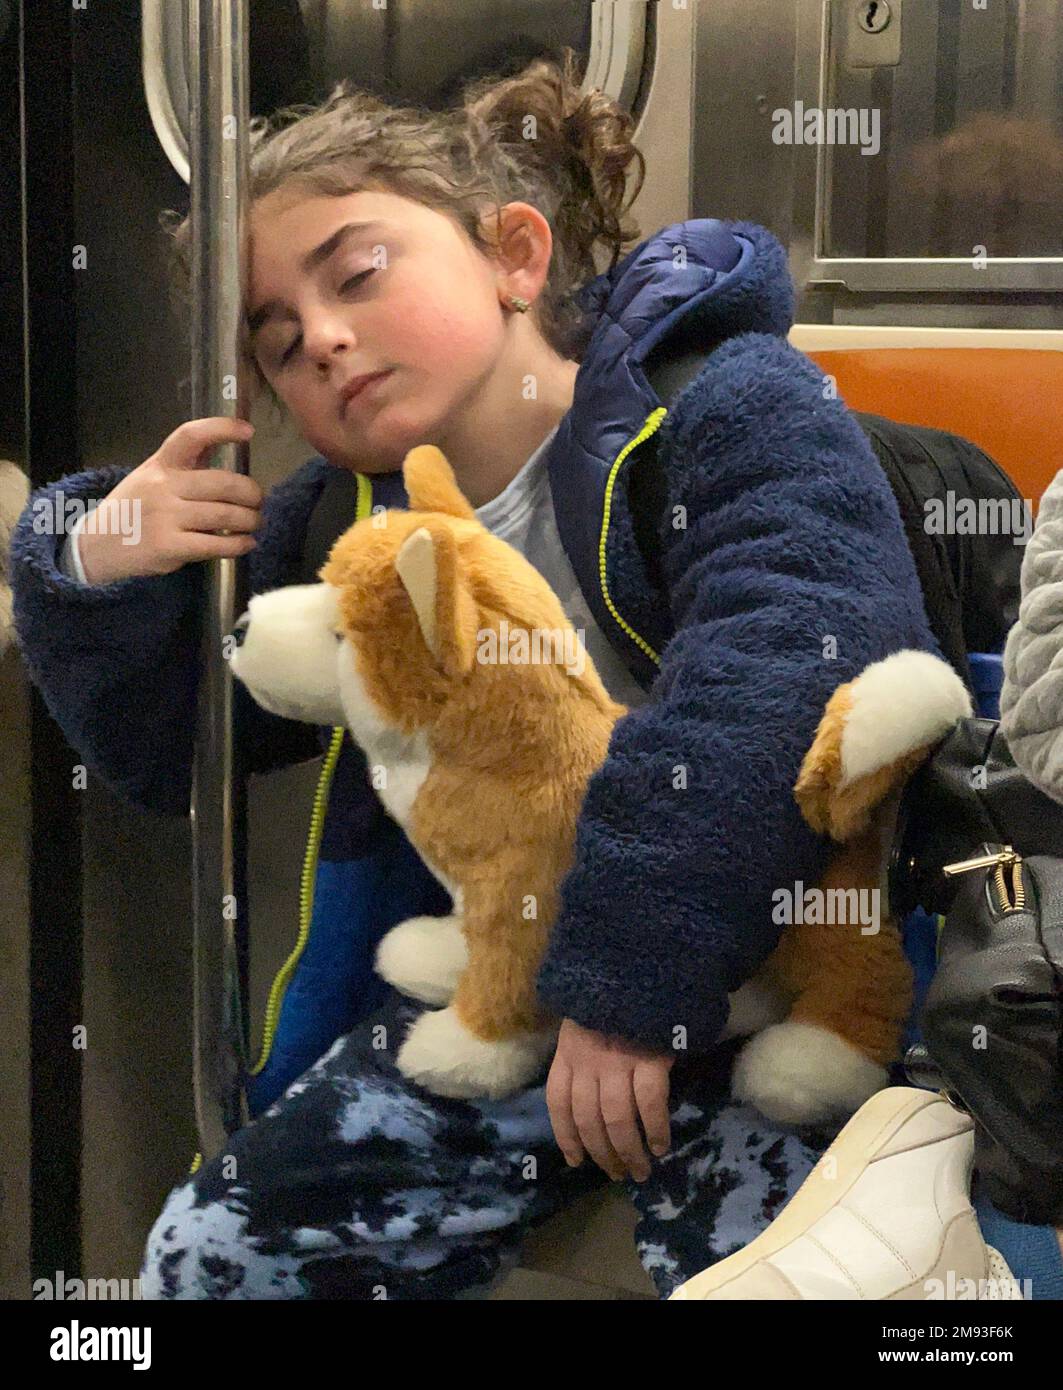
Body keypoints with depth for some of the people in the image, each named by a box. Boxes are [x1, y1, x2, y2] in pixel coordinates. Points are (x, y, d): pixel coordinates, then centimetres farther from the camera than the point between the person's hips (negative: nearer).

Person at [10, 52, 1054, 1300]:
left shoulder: (726, 408, -17)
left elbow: (798, 667, -34)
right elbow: (165, 747, 12)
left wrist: (633, 965, -36)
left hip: (750, 984, -5)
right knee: (204, 1255, 6)